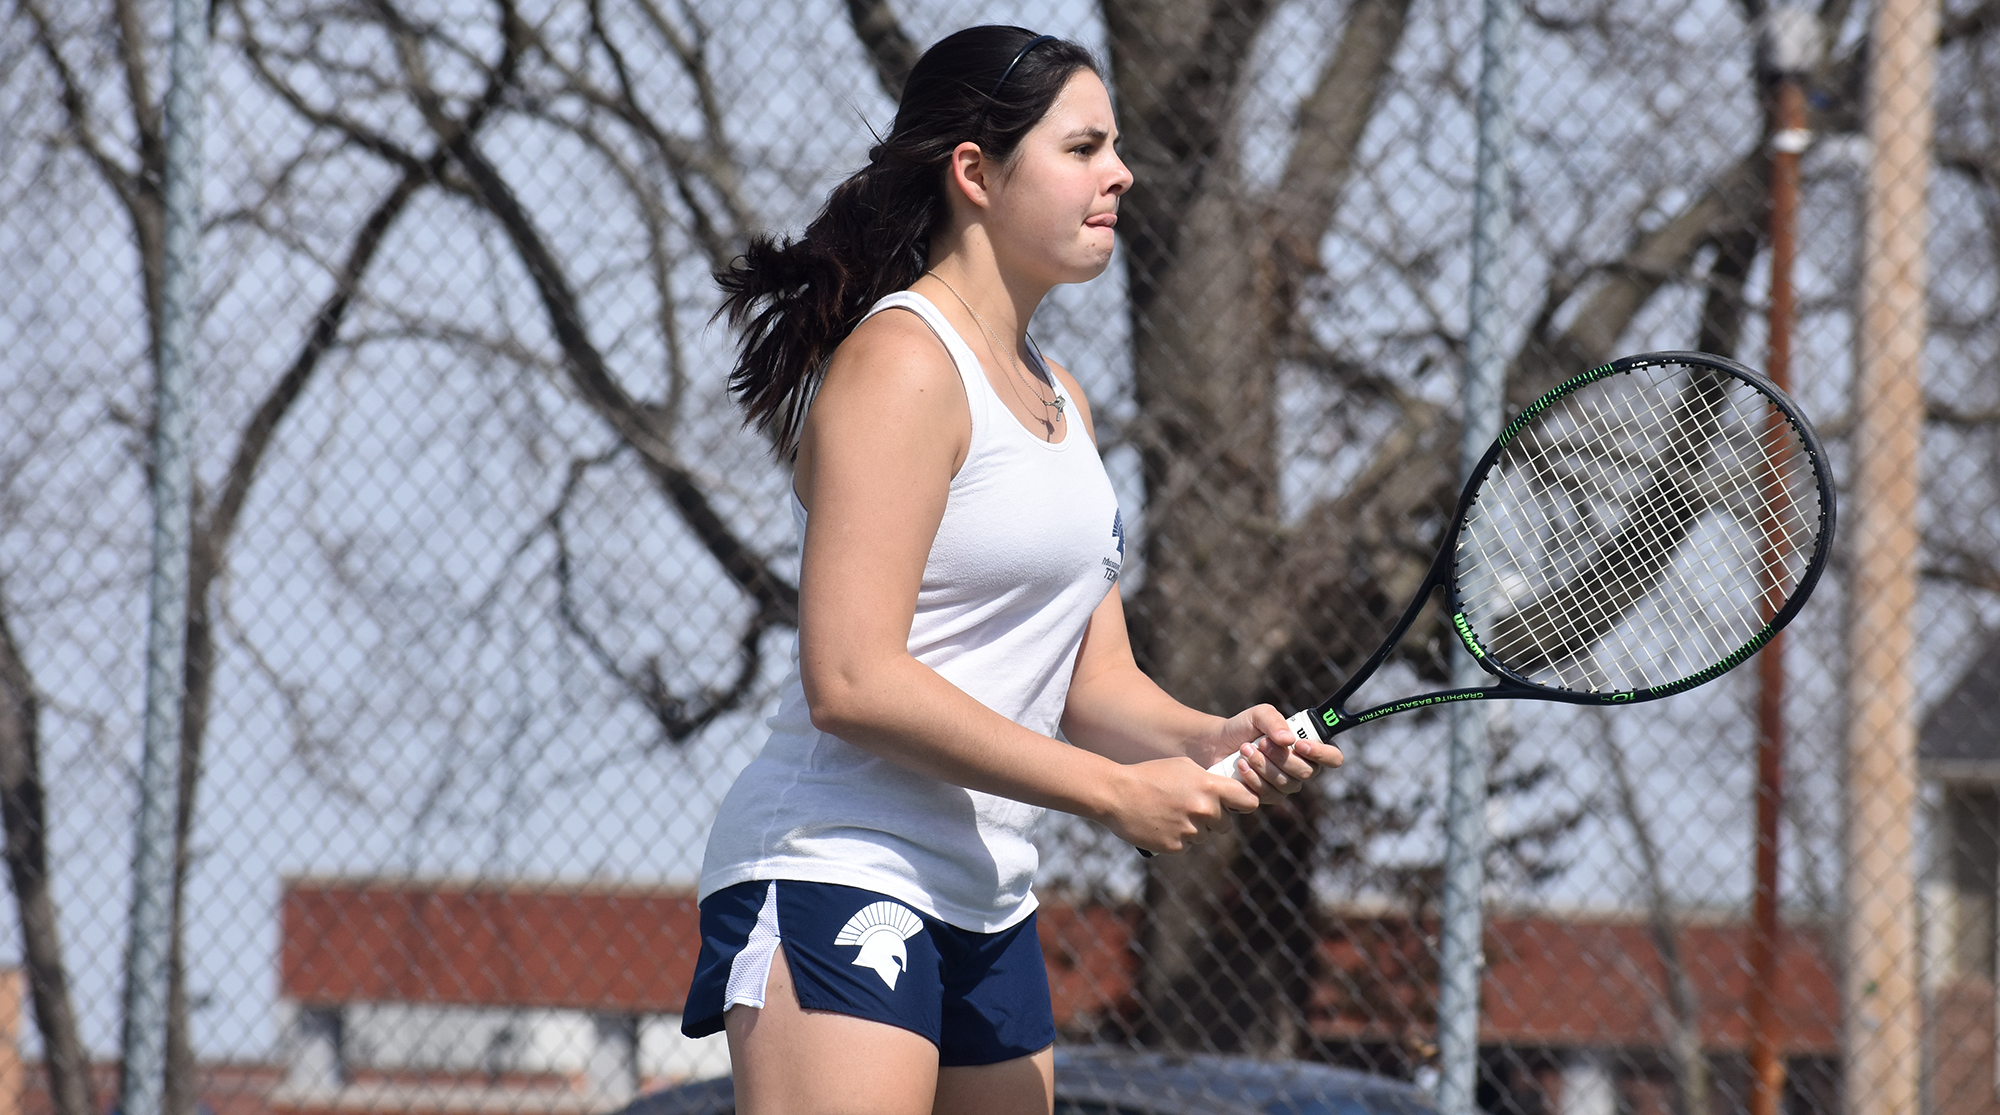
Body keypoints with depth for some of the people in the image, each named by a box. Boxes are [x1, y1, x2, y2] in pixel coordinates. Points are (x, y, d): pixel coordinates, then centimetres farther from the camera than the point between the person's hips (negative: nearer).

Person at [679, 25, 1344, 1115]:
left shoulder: (1058, 398, 19)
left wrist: (1217, 740, -7)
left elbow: (1093, 683, 16)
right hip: (833, 870, -9)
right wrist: (1113, 791, -17)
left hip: (986, 898, 10)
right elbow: (852, 682, -19)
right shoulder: (900, 362, -11)